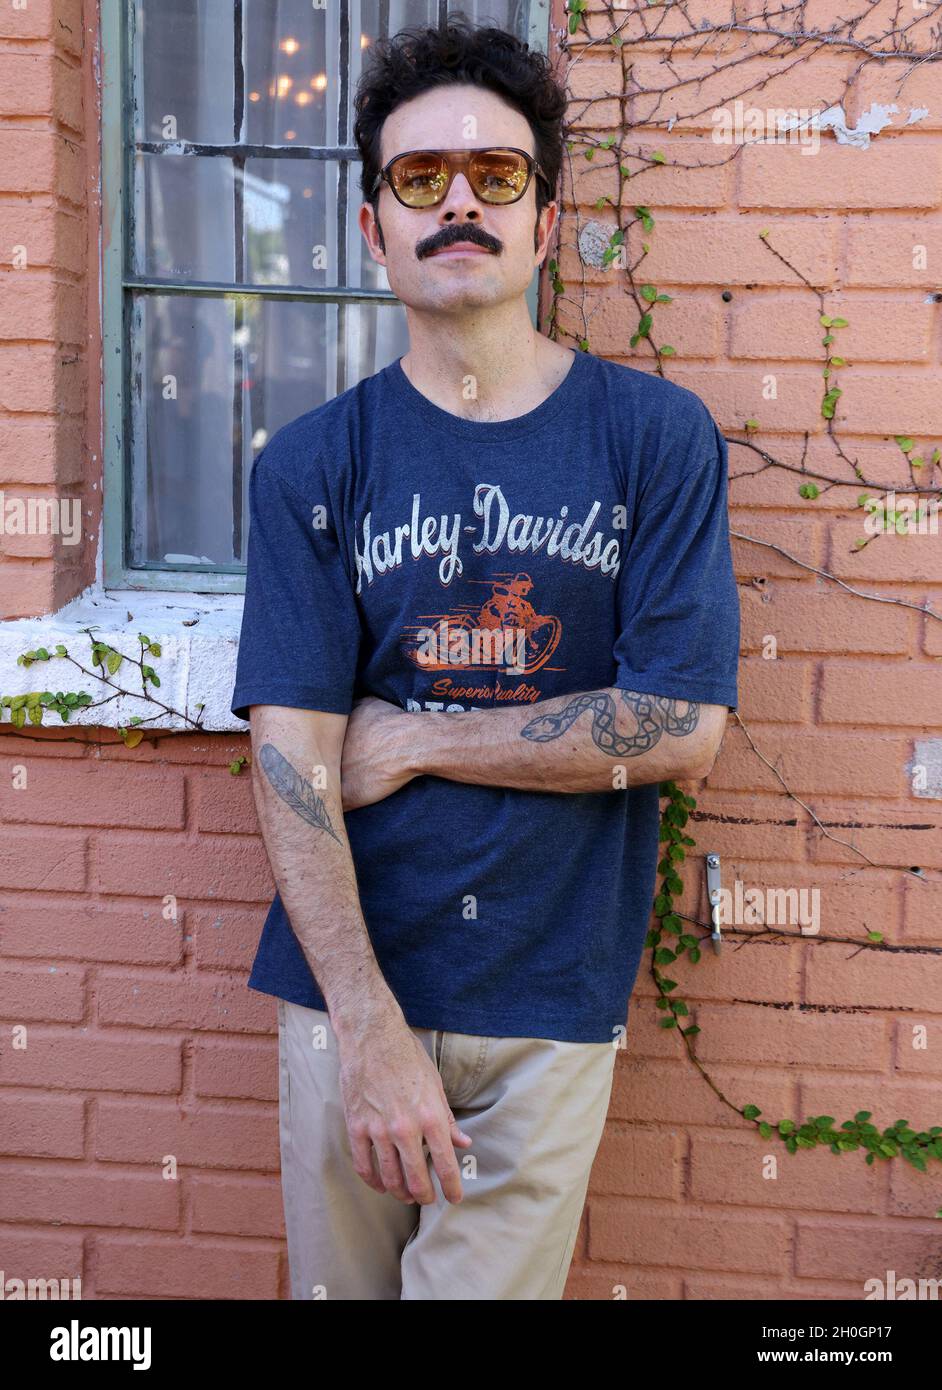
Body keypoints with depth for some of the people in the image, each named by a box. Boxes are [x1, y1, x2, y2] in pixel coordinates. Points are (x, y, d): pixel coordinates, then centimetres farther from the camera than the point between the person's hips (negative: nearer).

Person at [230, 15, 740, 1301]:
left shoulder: (658, 435, -3)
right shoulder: (313, 463, -1)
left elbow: (682, 728, -10)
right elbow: (291, 755, -9)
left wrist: (411, 736, -9)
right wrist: (370, 1028, -18)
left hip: (552, 998, -1)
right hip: (349, 988, 2)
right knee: (337, 1284, 16)